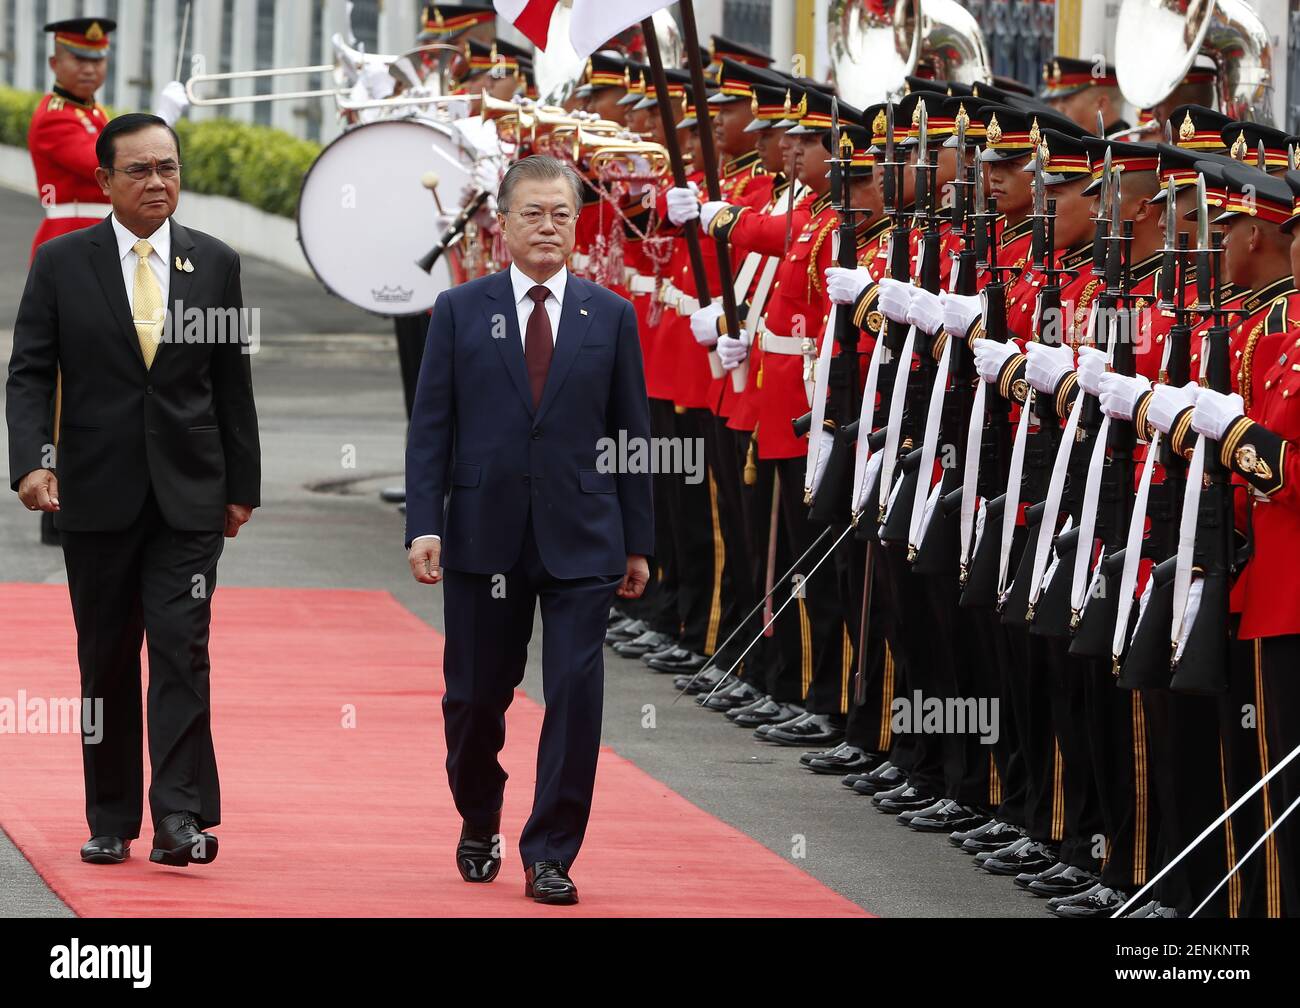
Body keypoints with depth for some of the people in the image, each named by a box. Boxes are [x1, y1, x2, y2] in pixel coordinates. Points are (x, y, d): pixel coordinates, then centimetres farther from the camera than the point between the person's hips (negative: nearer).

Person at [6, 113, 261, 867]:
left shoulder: (216, 264, 6)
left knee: (182, 648, -10)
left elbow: (233, 382, 9)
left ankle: (181, 818, -15)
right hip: (98, 492, 0)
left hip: (189, 493, 0)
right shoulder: (61, 263, 1)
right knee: (106, 660, 6)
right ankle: (112, 821, 14)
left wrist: (242, 486, 8)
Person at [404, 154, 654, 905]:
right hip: (484, 535, 0)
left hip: (581, 537, 0)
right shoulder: (460, 311, 5)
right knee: (476, 698, 8)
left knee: (576, 694, -8)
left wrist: (638, 541, 5)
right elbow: (431, 427, 2)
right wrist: (423, 525, -8)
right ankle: (480, 828, 32)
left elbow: (632, 434, 7)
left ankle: (551, 855, -1)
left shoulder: (611, 316, 6)